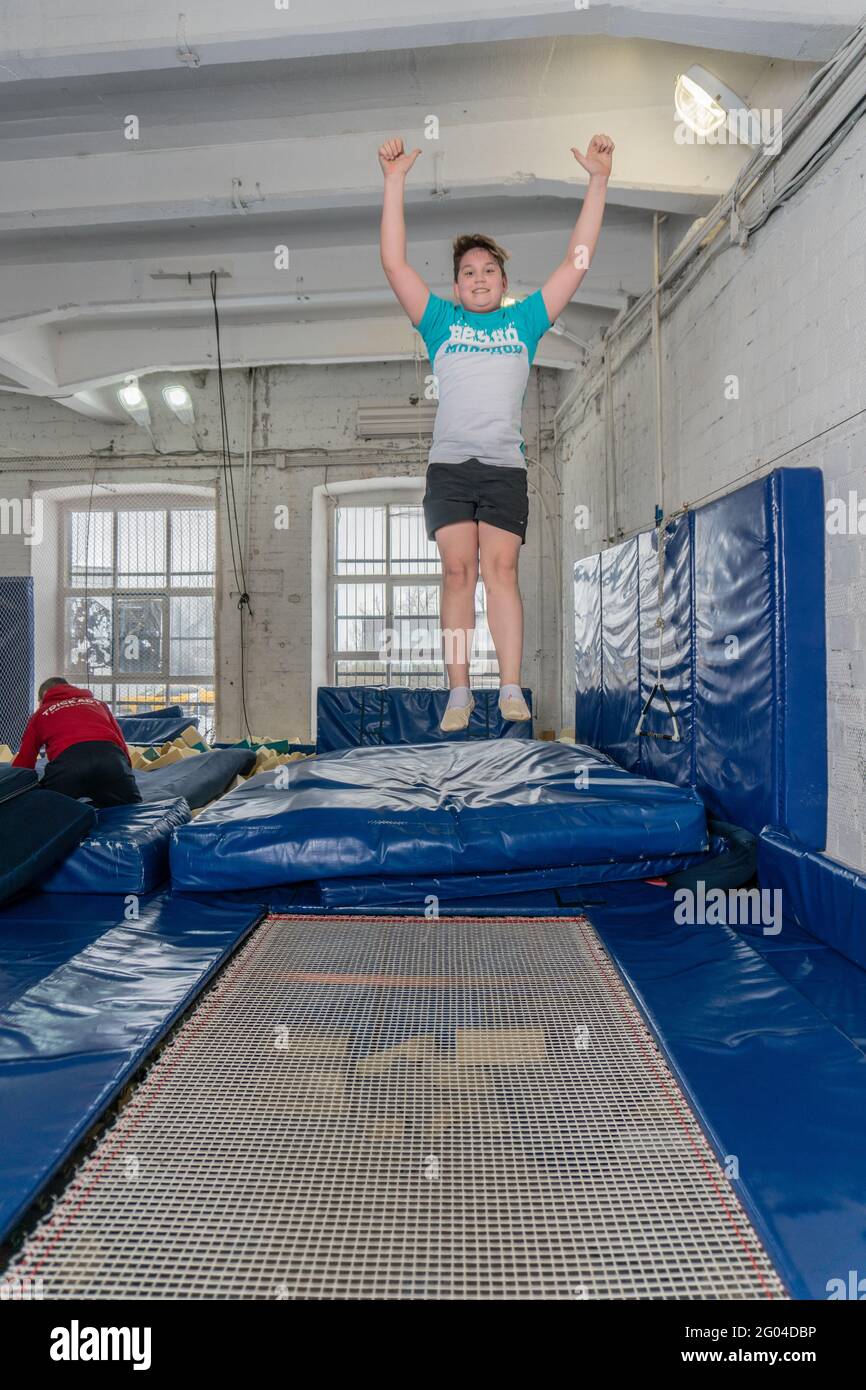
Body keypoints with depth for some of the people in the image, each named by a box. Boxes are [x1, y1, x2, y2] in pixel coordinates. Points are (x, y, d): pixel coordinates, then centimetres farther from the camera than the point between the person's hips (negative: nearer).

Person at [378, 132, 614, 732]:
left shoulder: (525, 320, 17)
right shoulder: (441, 322, 15)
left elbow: (577, 261, 13)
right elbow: (395, 262, 9)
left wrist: (598, 181, 10)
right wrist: (395, 181, 4)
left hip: (506, 465, 0)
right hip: (449, 464, 0)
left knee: (501, 570, -9)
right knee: (458, 571, -8)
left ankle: (512, 689, -11)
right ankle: (459, 692, -6)